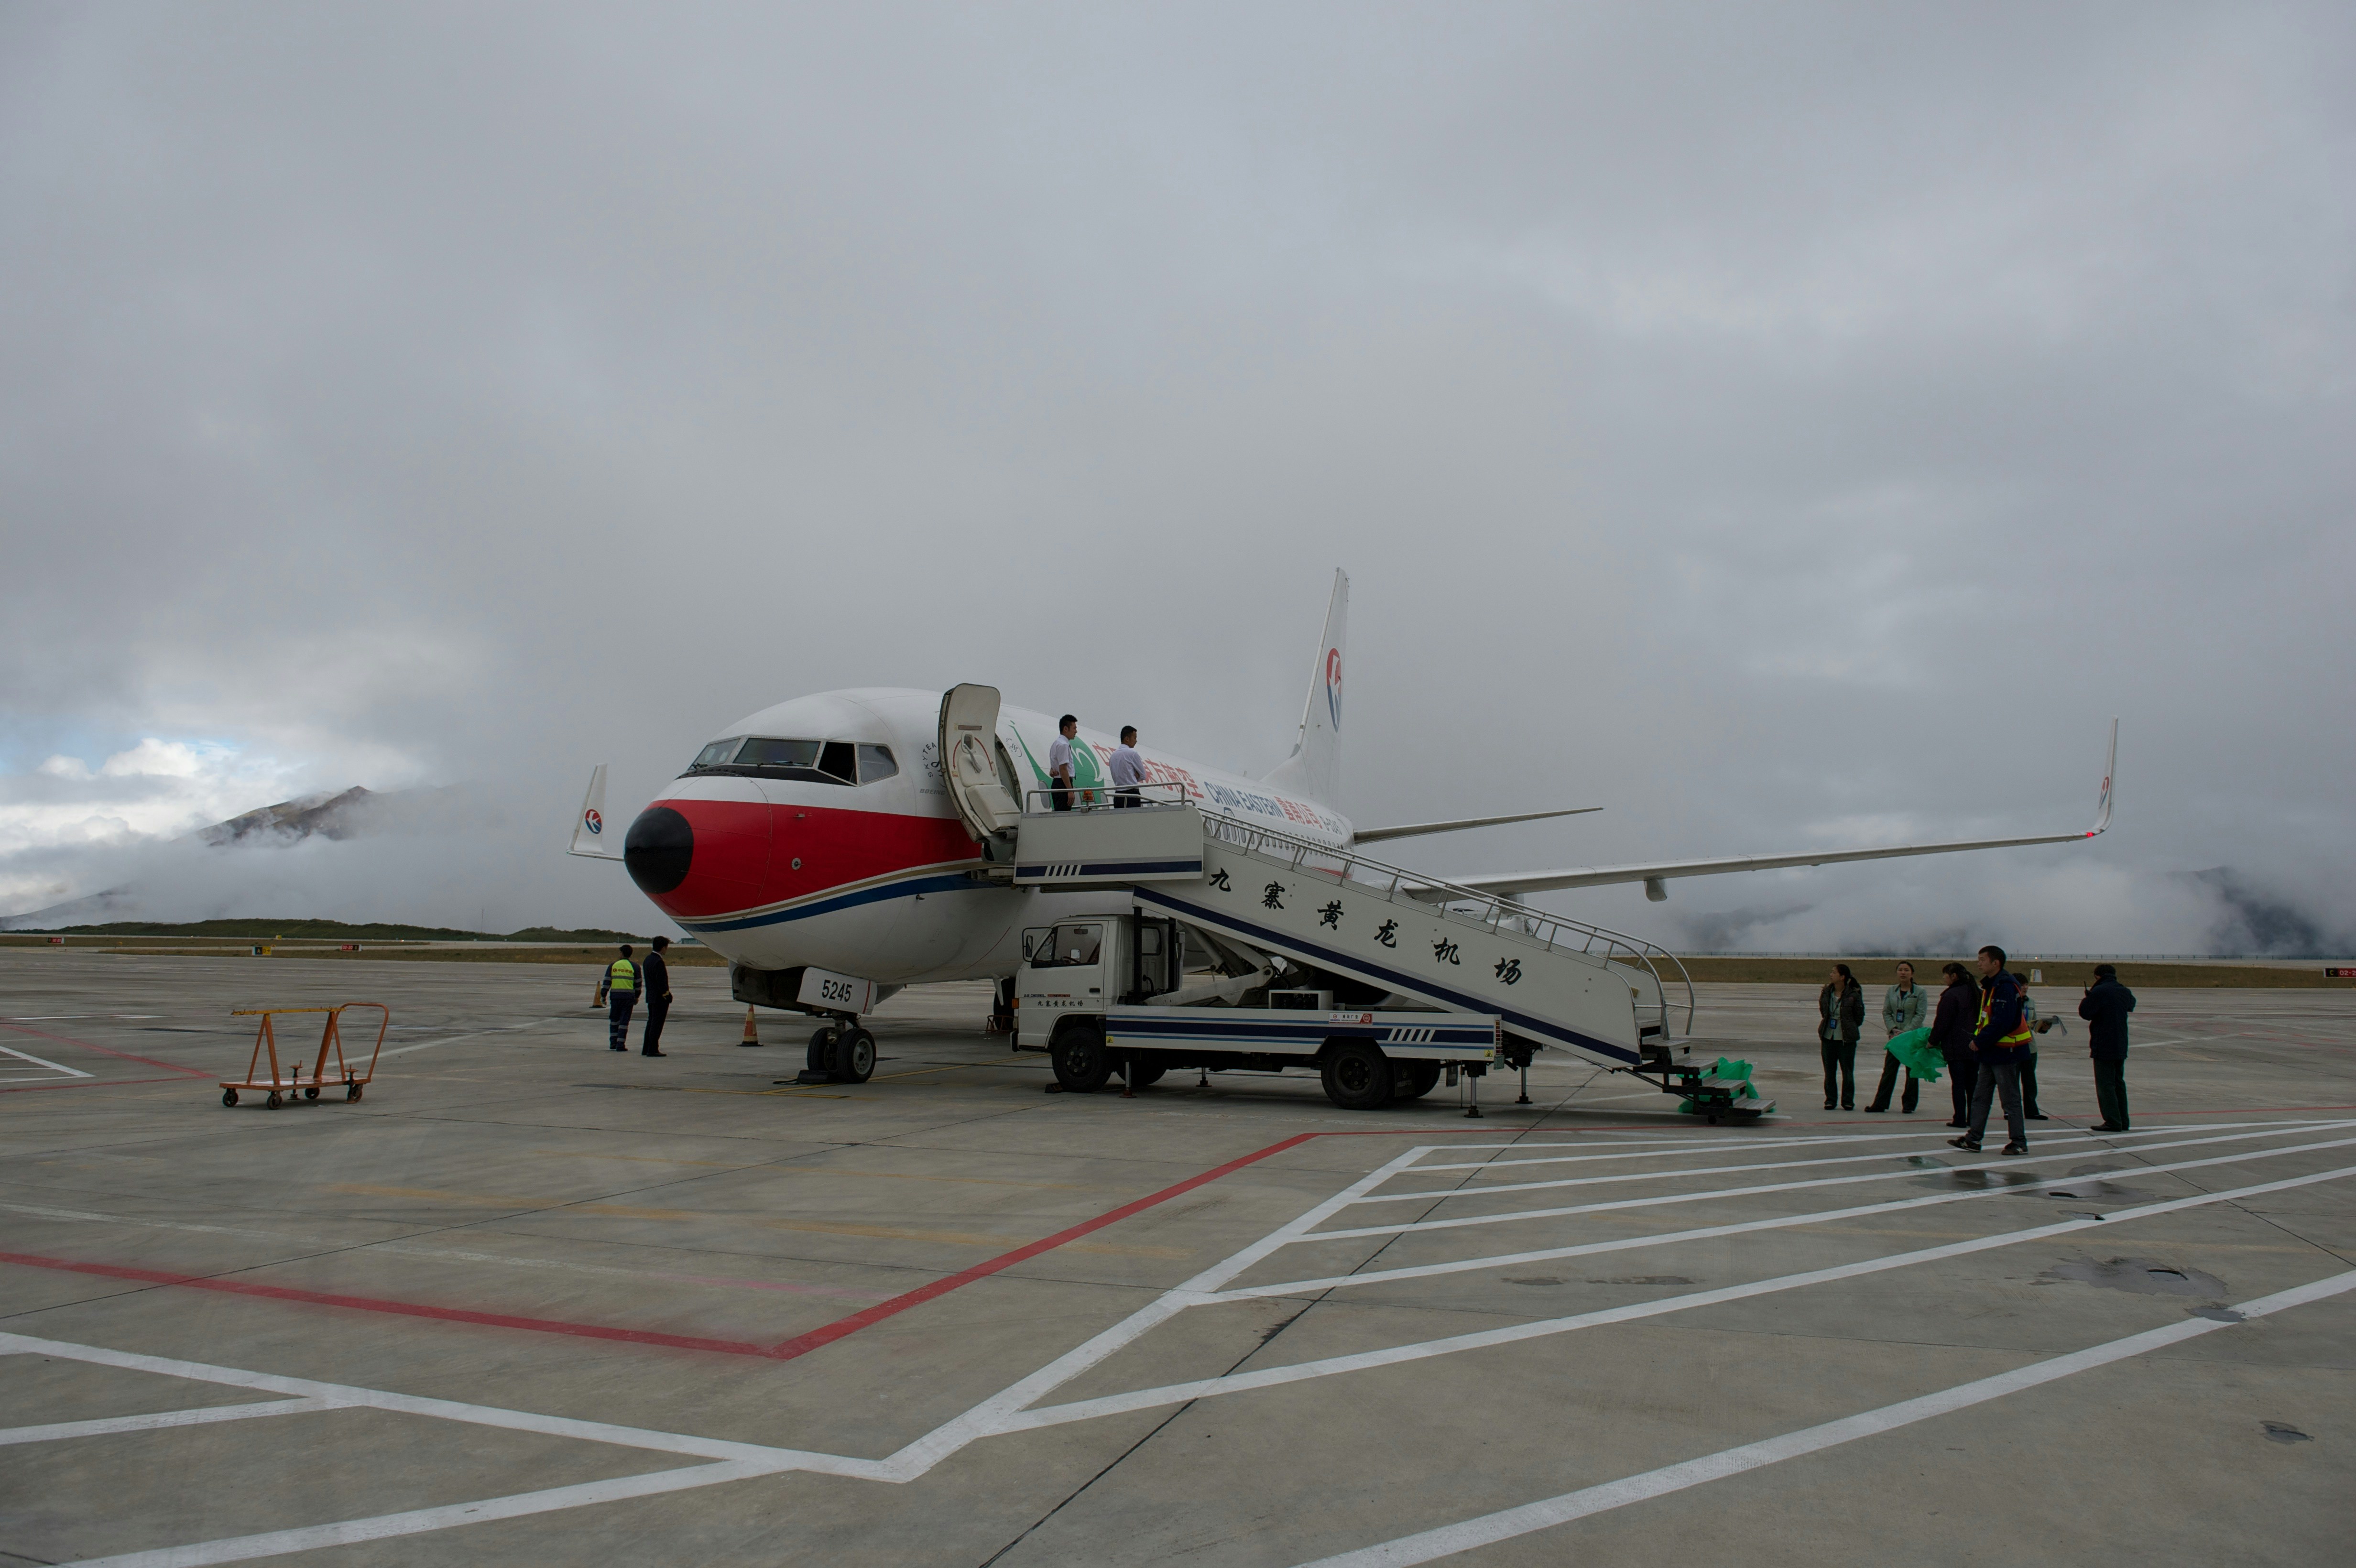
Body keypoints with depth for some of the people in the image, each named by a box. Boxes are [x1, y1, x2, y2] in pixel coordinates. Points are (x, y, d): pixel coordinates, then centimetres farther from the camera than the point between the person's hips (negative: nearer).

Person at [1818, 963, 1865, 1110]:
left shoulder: (1854, 995, -11)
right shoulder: (1827, 992, 3)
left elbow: (1859, 1016, -2)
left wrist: (1850, 1029, 2)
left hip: (1847, 1038, -4)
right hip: (1828, 1037, 4)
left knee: (1847, 1071, 2)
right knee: (1829, 1071, 9)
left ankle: (1848, 1102, 11)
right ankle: (1830, 1100, 16)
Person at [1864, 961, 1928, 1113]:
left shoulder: (1919, 992, -3)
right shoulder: (1891, 991, 8)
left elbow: (1920, 1015, -9)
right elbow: (1886, 1012, 7)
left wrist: (1906, 1032, -16)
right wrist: (1894, 1030, -8)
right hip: (1895, 1036, 3)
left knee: (1912, 1072, 4)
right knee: (1888, 1071, 3)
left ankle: (1909, 1105, 11)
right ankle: (1880, 1103, 5)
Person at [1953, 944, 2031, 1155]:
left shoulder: (2006, 987, -19)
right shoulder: (1990, 986, 13)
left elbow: (2001, 1023, -26)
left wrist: (1980, 1042, -19)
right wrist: (1978, 1038, 5)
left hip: (2006, 1052, -10)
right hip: (1990, 1052, 10)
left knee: (2010, 1098, -1)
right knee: (1980, 1097, 10)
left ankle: (2019, 1143, 9)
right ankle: (1973, 1139, 14)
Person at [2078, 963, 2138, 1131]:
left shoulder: (2099, 992, -16)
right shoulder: (2125, 992, 7)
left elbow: (2085, 1012, -15)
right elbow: (2132, 1005, 29)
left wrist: (2088, 997, 3)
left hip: (2103, 1047, -7)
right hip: (2121, 1046, 7)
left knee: (2105, 1084, -3)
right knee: (2119, 1083, 16)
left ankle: (2113, 1122, -6)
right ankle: (2123, 1121, 19)